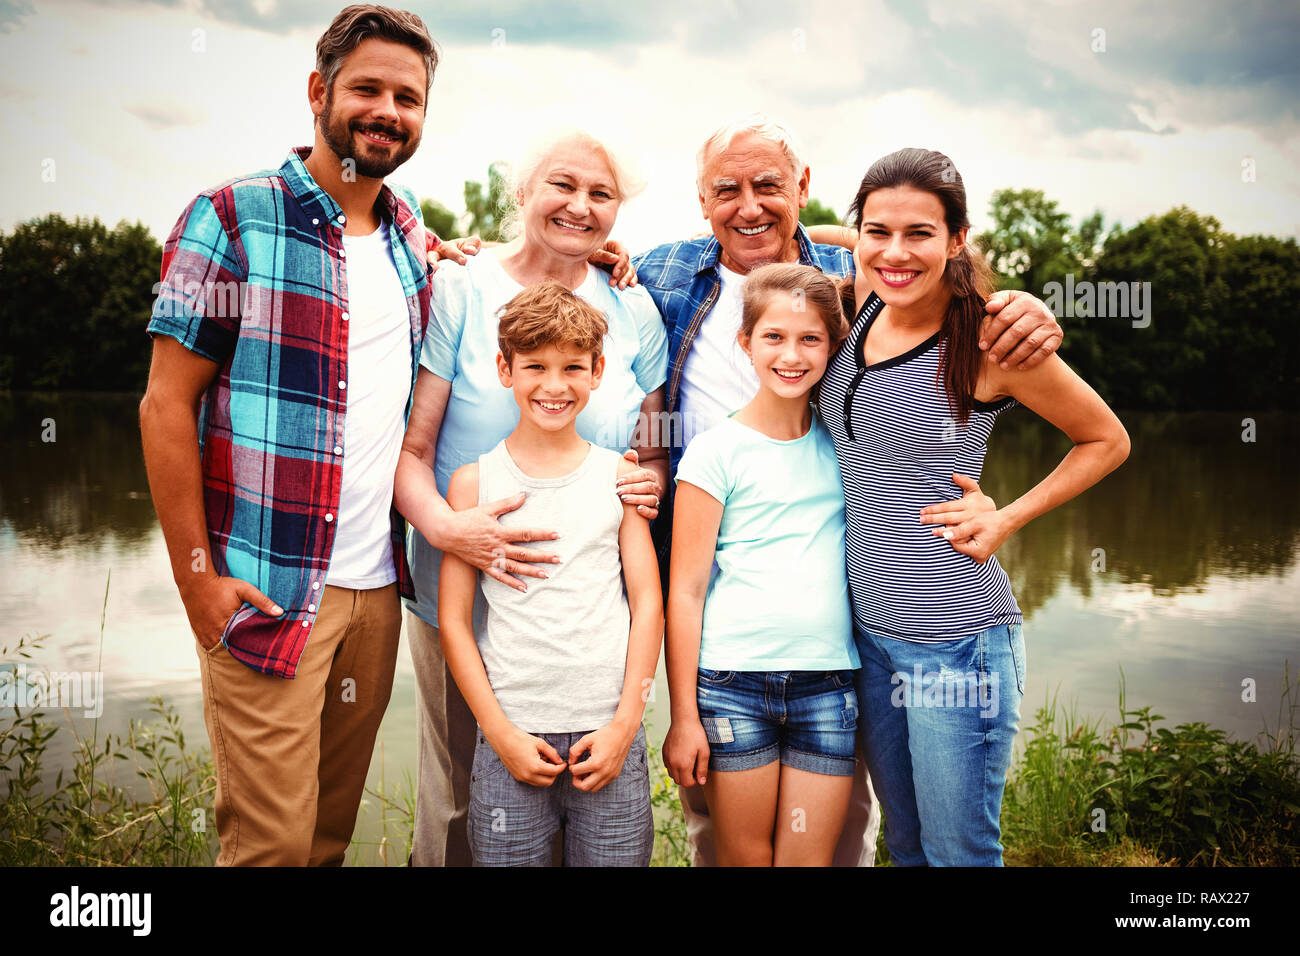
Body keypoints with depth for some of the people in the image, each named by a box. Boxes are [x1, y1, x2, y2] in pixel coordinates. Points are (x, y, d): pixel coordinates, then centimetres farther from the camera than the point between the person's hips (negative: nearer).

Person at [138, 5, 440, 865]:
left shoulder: (409, 229, 11)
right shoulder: (231, 220, -6)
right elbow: (167, 405, -6)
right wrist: (196, 576, -11)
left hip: (379, 584, 6)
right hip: (267, 591, -5)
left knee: (334, 826, 15)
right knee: (272, 839, 0)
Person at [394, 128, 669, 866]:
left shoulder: (634, 311, 6)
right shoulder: (459, 292, -4)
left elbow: (654, 449, 14)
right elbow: (409, 448, -6)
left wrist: (653, 481, -9)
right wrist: (443, 525, -25)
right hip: (465, 602, -2)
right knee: (460, 805, 9)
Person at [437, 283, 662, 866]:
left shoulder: (619, 475, 5)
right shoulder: (474, 482, 2)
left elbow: (648, 603, 4)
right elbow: (453, 620, 2)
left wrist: (624, 724, -3)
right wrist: (501, 732, -5)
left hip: (610, 736, 1)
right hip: (510, 736, -1)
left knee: (616, 858, 5)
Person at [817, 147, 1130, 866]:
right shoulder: (860, 303, 0)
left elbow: (1107, 441, 0)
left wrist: (1008, 520, -9)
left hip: (956, 640, -5)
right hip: (868, 627, 5)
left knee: (958, 852, 8)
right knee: (905, 844, 20)